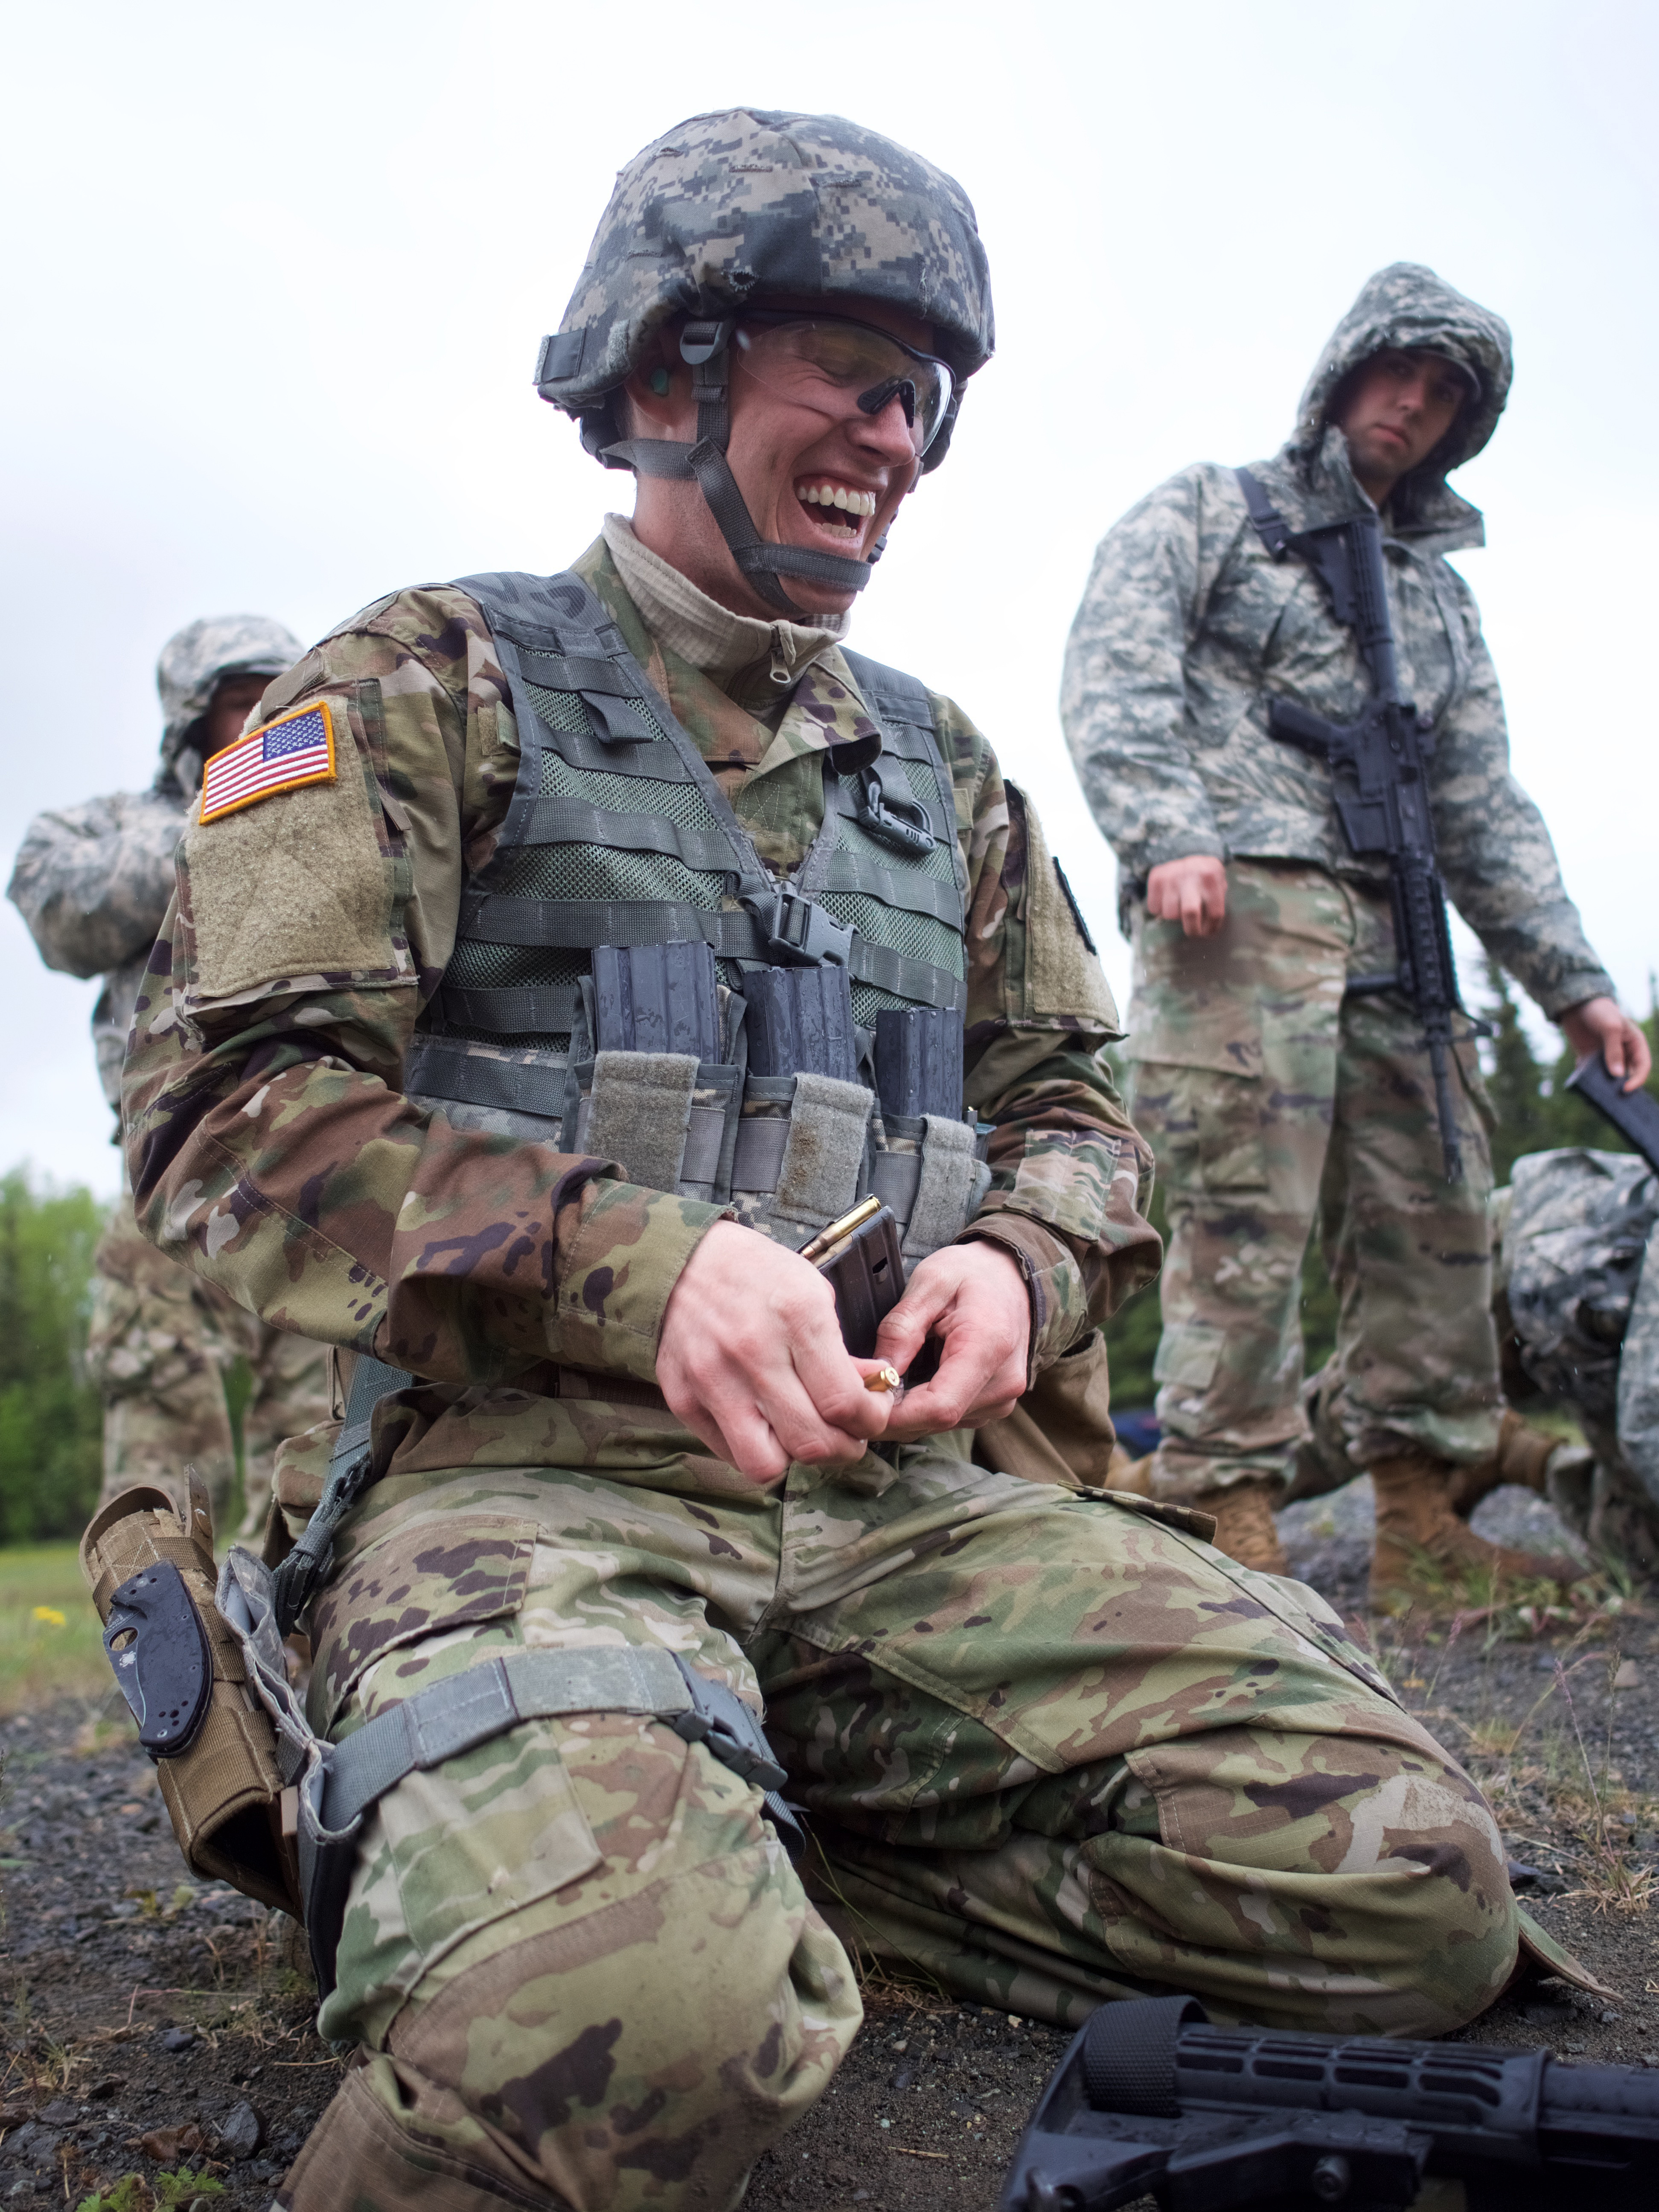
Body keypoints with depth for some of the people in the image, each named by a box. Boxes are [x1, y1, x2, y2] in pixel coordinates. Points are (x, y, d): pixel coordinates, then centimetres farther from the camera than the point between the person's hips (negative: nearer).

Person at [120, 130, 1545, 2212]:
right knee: (627, 2017, -37)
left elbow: (1067, 1100, 24)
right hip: (530, 1471, -5)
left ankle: (710, 1862, -3)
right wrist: (635, 1266, -19)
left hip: (909, 1493, 6)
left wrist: (1023, 1258, -1)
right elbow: (228, 1105, -5)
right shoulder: (433, 686, 6)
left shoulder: (940, 764, 22)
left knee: (1407, 1885, -14)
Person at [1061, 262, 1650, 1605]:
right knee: (1247, 1217, -14)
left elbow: (1486, 810, 25)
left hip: (1389, 932, 7)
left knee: (1436, 1217, 1)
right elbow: (1115, 674, -4)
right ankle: (1229, 1521, -9)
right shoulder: (1213, 511, 13)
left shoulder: (1439, 594, 30)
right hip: (1236, 899, -6)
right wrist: (1168, 833, -21)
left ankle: (1423, 1527, 8)